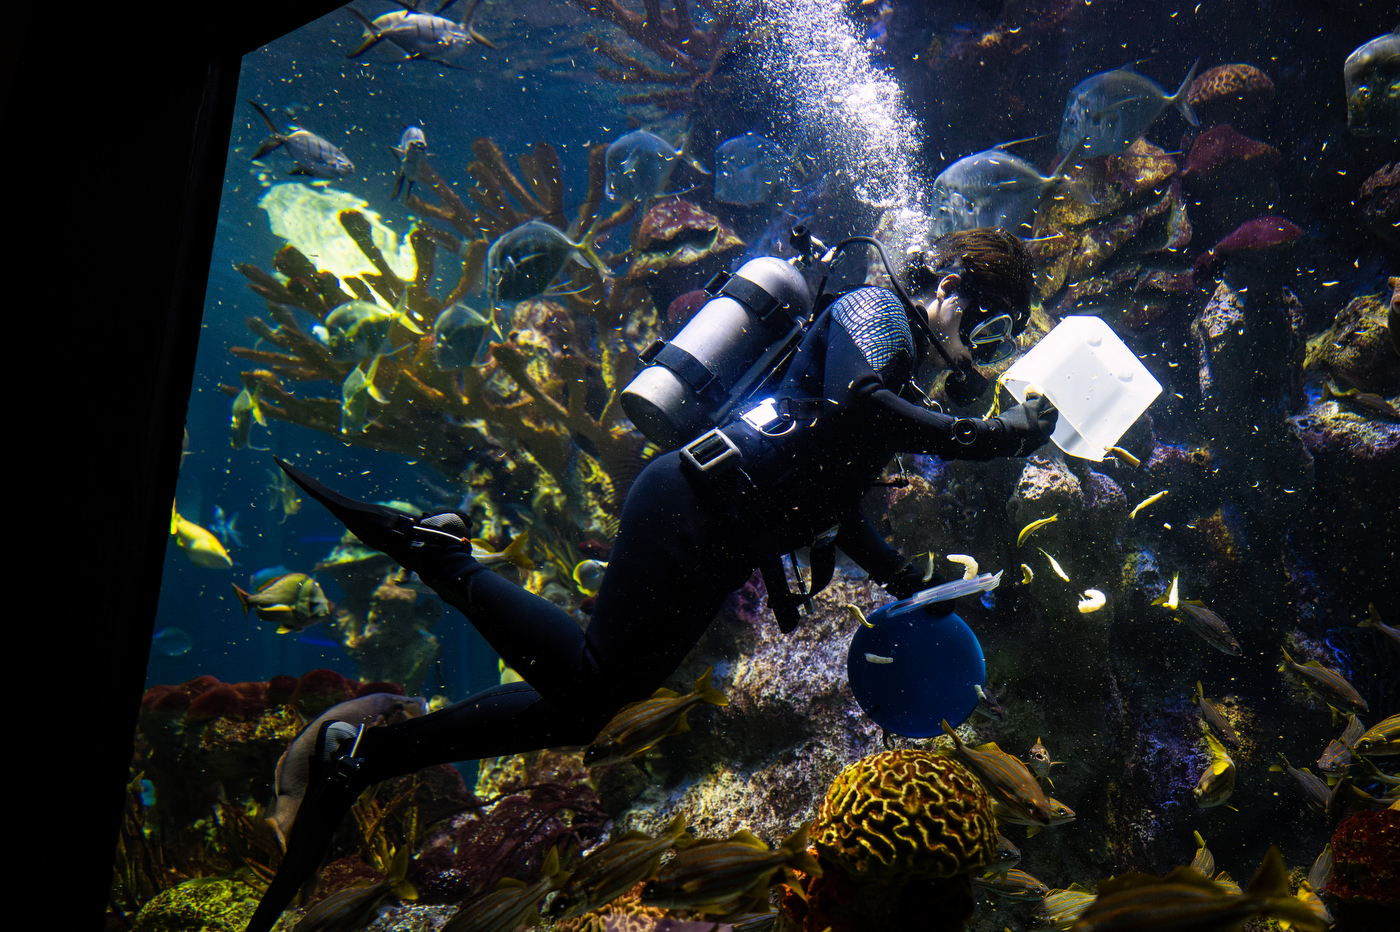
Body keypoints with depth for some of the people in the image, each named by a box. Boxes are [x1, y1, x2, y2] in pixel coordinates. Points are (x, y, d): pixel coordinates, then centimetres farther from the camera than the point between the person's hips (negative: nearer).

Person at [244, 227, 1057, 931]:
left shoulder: (906, 383, 30)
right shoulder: (876, 312, 3)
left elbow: (833, 506, 31)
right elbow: (856, 401, -20)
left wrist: (906, 580, 26)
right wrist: (988, 437, -18)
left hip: (716, 549, 9)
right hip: (693, 503, -9)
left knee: (579, 709, 4)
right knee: (592, 681, -18)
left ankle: (358, 756, 8)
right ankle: (435, 548, -6)